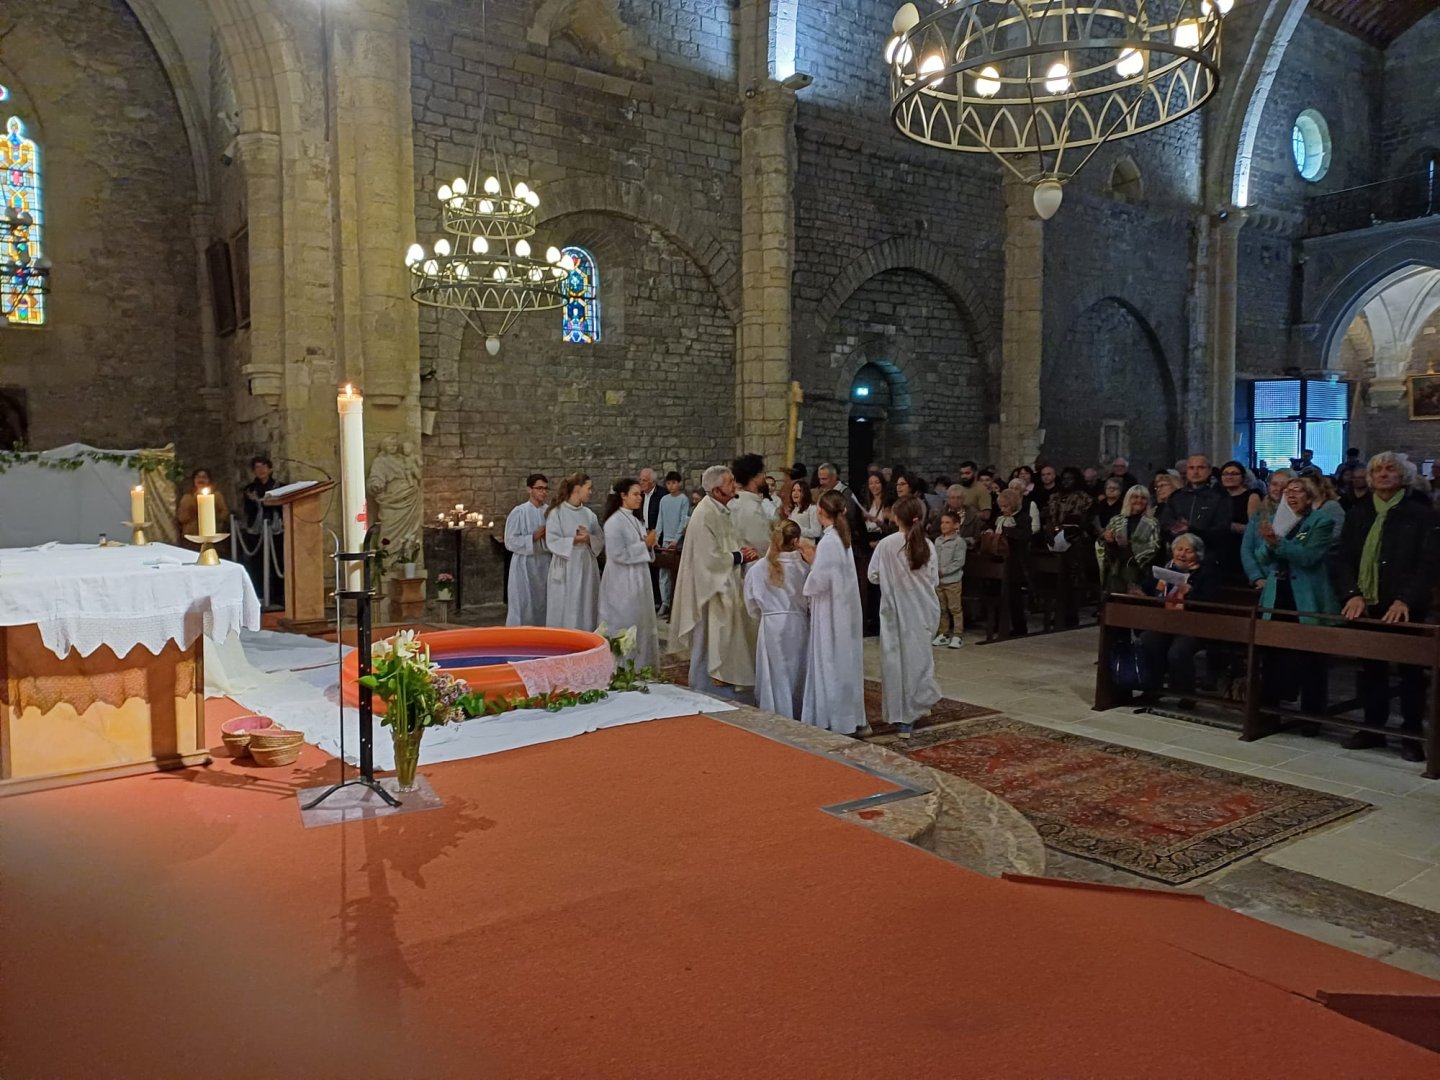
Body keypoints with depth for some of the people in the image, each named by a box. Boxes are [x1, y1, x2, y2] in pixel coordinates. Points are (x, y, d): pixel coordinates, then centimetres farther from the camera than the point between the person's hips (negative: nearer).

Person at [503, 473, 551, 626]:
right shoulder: (518, 513, -6)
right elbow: (510, 542, -9)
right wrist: (534, 537, -17)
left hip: (546, 565, 4)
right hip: (525, 565, -4)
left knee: (543, 606, 9)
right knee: (523, 606, -2)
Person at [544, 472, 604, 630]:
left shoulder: (589, 514, 8)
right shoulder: (556, 512, -5)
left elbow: (601, 540, 8)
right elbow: (552, 542, -12)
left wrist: (589, 538, -12)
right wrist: (575, 540, -22)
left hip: (587, 567, 5)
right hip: (565, 569, -5)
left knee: (586, 610, 7)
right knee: (565, 611, -1)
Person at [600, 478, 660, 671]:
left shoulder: (635, 521, 12)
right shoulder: (614, 522, -14)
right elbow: (618, 554, -22)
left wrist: (649, 545, -3)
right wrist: (644, 544, -15)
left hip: (638, 581, 8)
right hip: (622, 584, -8)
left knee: (640, 627, 12)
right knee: (624, 629, -1)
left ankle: (639, 667, 20)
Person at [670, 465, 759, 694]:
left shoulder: (721, 511, 8)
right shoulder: (705, 516, -22)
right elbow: (711, 558, -25)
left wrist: (744, 551, -2)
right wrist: (740, 556, -13)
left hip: (724, 585, 9)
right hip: (709, 588, -9)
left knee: (720, 643, 18)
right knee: (707, 644, 2)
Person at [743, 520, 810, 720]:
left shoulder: (759, 569, -3)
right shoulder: (803, 567, -5)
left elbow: (752, 604, 6)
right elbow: (811, 600, 3)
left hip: (771, 625, 0)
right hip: (797, 623, 0)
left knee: (775, 673, 5)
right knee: (796, 672, 11)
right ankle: (797, 716, 20)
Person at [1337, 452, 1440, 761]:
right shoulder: (1357, 515, 9)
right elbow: (1346, 560, 5)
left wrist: (1405, 600, -20)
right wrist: (1354, 594, -11)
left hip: (1405, 608, -4)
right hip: (1366, 606, 4)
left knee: (1411, 670, 5)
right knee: (1370, 668, 10)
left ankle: (1411, 735, 13)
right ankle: (1373, 727, 20)